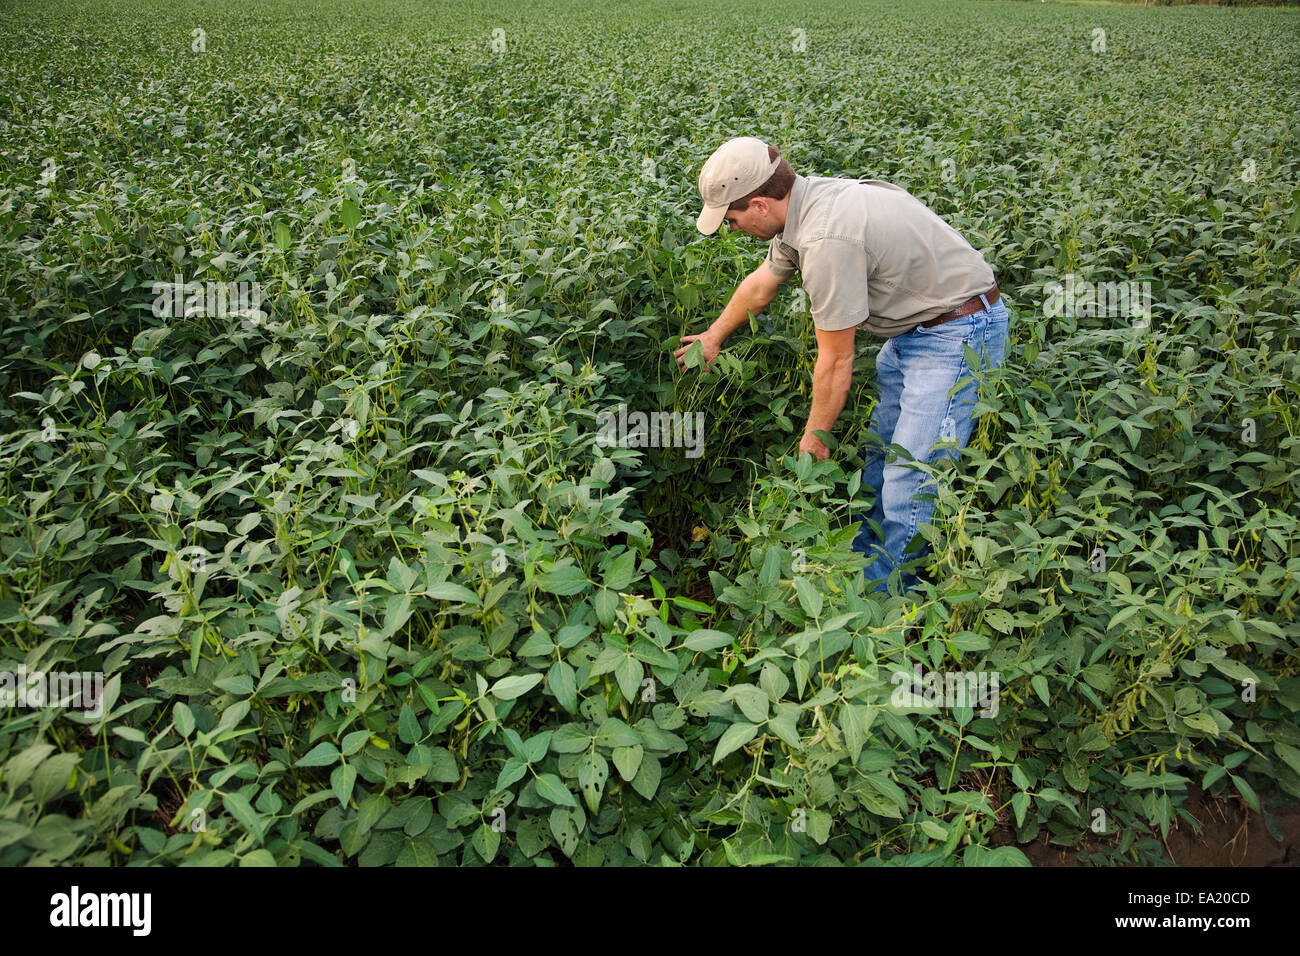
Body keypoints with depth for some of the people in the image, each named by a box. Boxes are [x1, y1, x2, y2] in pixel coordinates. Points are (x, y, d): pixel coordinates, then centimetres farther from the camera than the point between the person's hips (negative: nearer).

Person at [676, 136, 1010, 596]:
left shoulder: (826, 240, -30)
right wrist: (713, 337, 35)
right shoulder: (803, 203, 0)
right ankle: (863, 559, 31)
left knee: (911, 480, -8)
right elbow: (760, 284, 20)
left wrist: (813, 441, -6)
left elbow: (836, 361, -20)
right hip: (913, 325, 10)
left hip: (957, 331, -10)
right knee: (878, 458, 16)